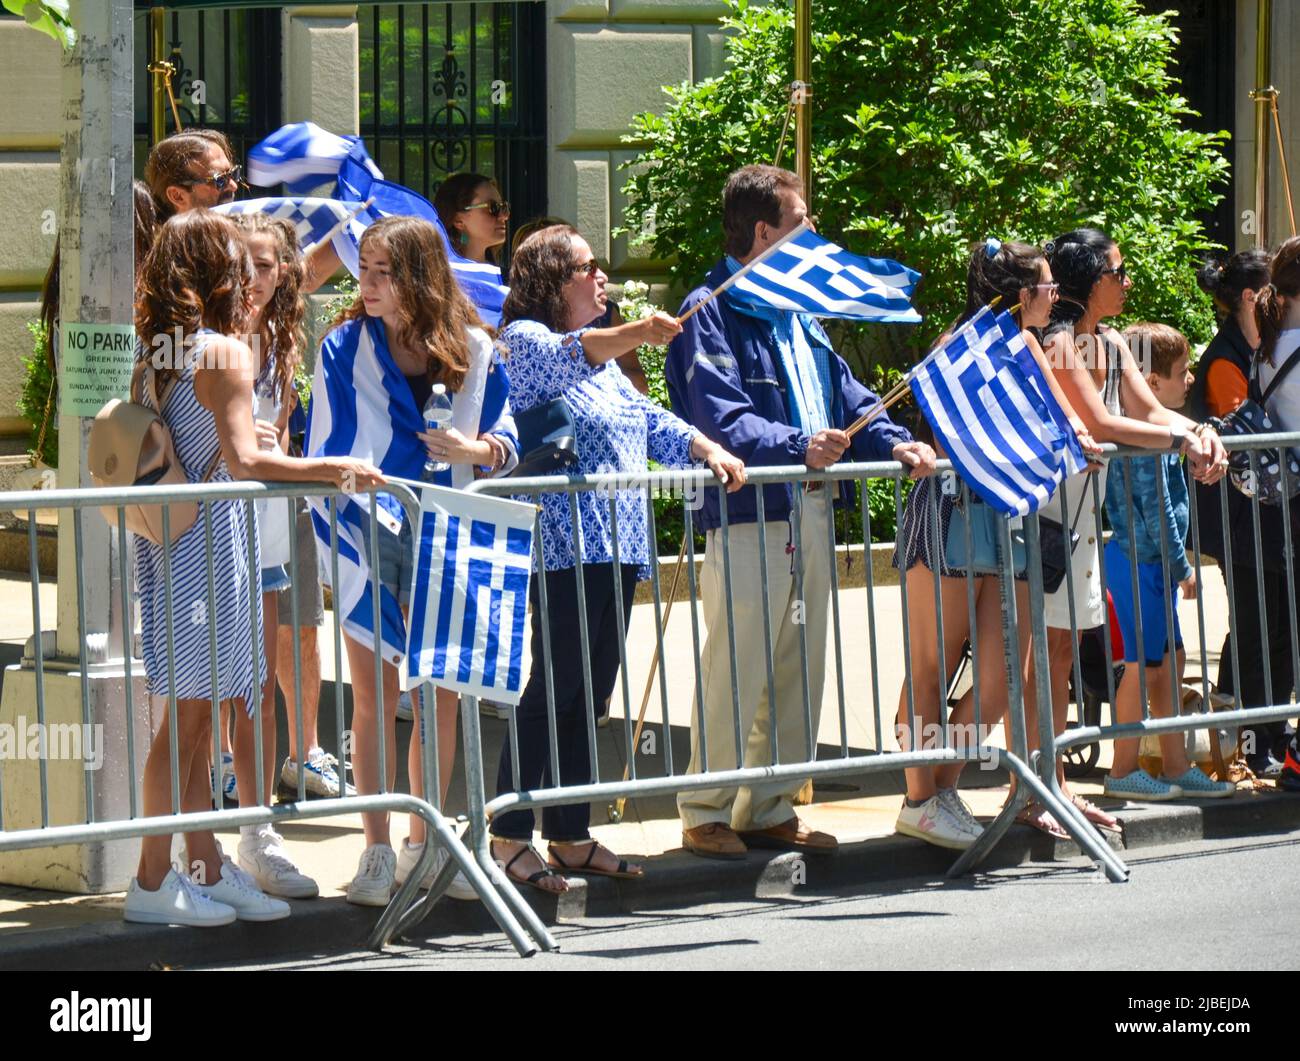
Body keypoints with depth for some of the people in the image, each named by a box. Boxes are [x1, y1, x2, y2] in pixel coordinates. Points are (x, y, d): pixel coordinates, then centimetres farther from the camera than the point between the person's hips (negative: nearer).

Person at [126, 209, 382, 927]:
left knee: (196, 719, 12)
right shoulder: (226, 353, -13)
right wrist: (332, 469, -17)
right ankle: (153, 883, 1)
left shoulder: (153, 355, 10)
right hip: (210, 542, -8)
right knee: (190, 719, -2)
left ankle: (209, 869, 17)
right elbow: (242, 460, -22)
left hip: (166, 540, 8)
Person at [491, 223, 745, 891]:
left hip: (616, 548, 9)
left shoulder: (605, 361, 24)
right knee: (554, 688, -11)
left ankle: (570, 834, 14)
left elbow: (651, 421, 22)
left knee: (590, 695, 9)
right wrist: (636, 334, -43)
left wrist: (708, 450, 4)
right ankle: (509, 837, -7)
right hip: (564, 545, -9)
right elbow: (570, 355, -25)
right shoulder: (524, 340, -4)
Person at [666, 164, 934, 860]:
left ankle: (770, 809, 17)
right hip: (746, 517, -8)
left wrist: (894, 443, 3)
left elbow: (847, 396, 20)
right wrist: (796, 445, -32)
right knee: (735, 670, -6)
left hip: (809, 513, 9)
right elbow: (720, 417, -20)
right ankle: (706, 814, 1)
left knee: (798, 673, 10)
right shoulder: (711, 312, -9)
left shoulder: (795, 314, 19)